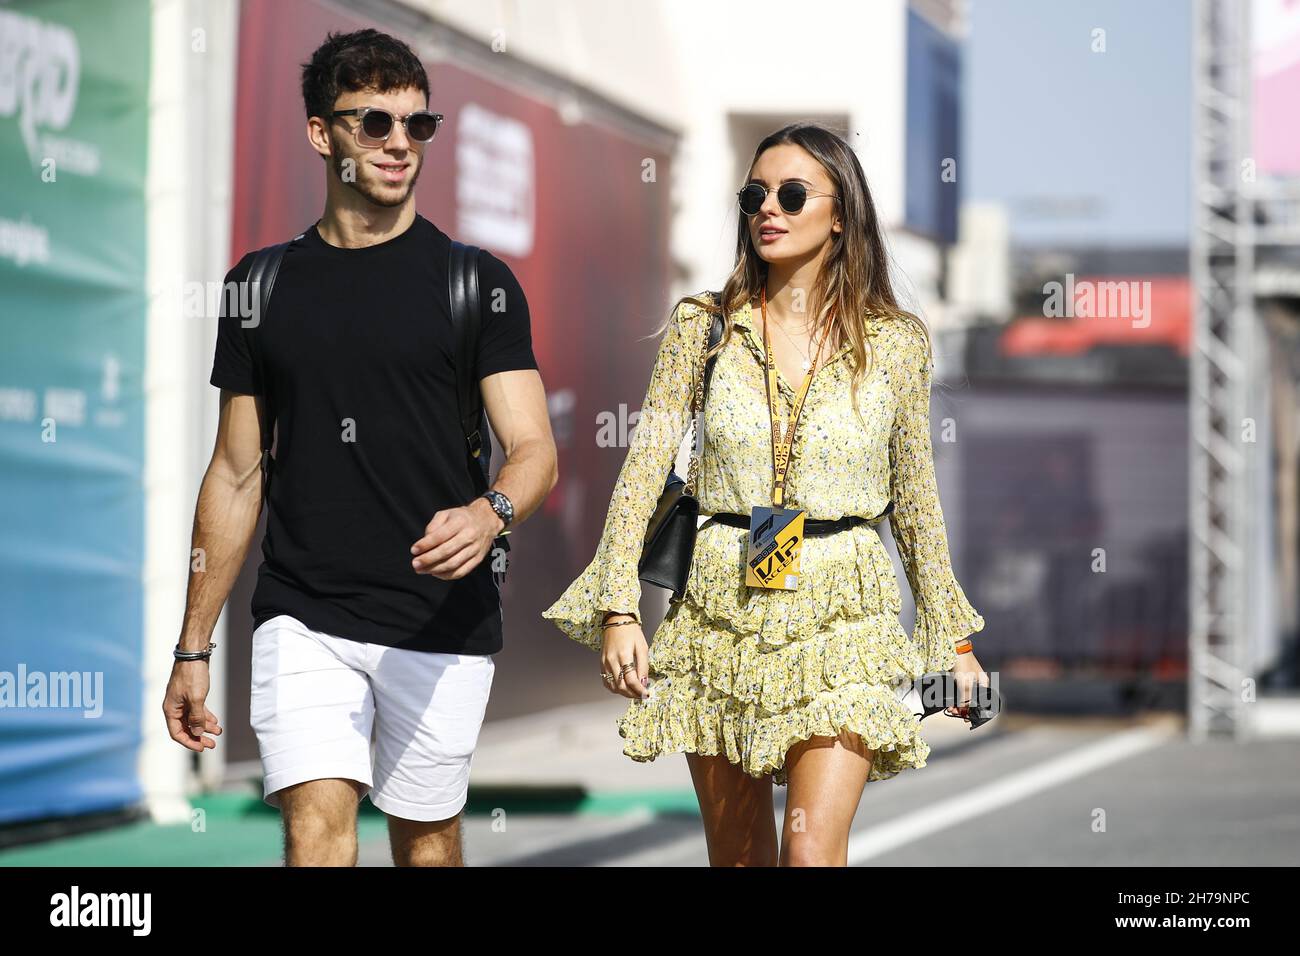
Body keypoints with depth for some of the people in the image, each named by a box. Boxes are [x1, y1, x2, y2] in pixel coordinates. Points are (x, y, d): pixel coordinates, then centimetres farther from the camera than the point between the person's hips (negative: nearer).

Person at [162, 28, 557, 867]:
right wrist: (194, 648, 10)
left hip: (442, 624, -1)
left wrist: (491, 513, -29)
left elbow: (534, 450, -5)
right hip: (302, 618, 1)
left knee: (427, 841, 7)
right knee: (315, 826, -14)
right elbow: (236, 474, 13)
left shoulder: (475, 282, 1)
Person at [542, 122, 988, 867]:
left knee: (814, 852, -15)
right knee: (736, 854, 8)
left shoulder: (895, 342, 2)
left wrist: (952, 638, 13)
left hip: (841, 616, -2)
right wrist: (618, 609, -11)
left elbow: (916, 497, 10)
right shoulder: (703, 326, 3)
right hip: (722, 607, 2)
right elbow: (645, 467, -1)